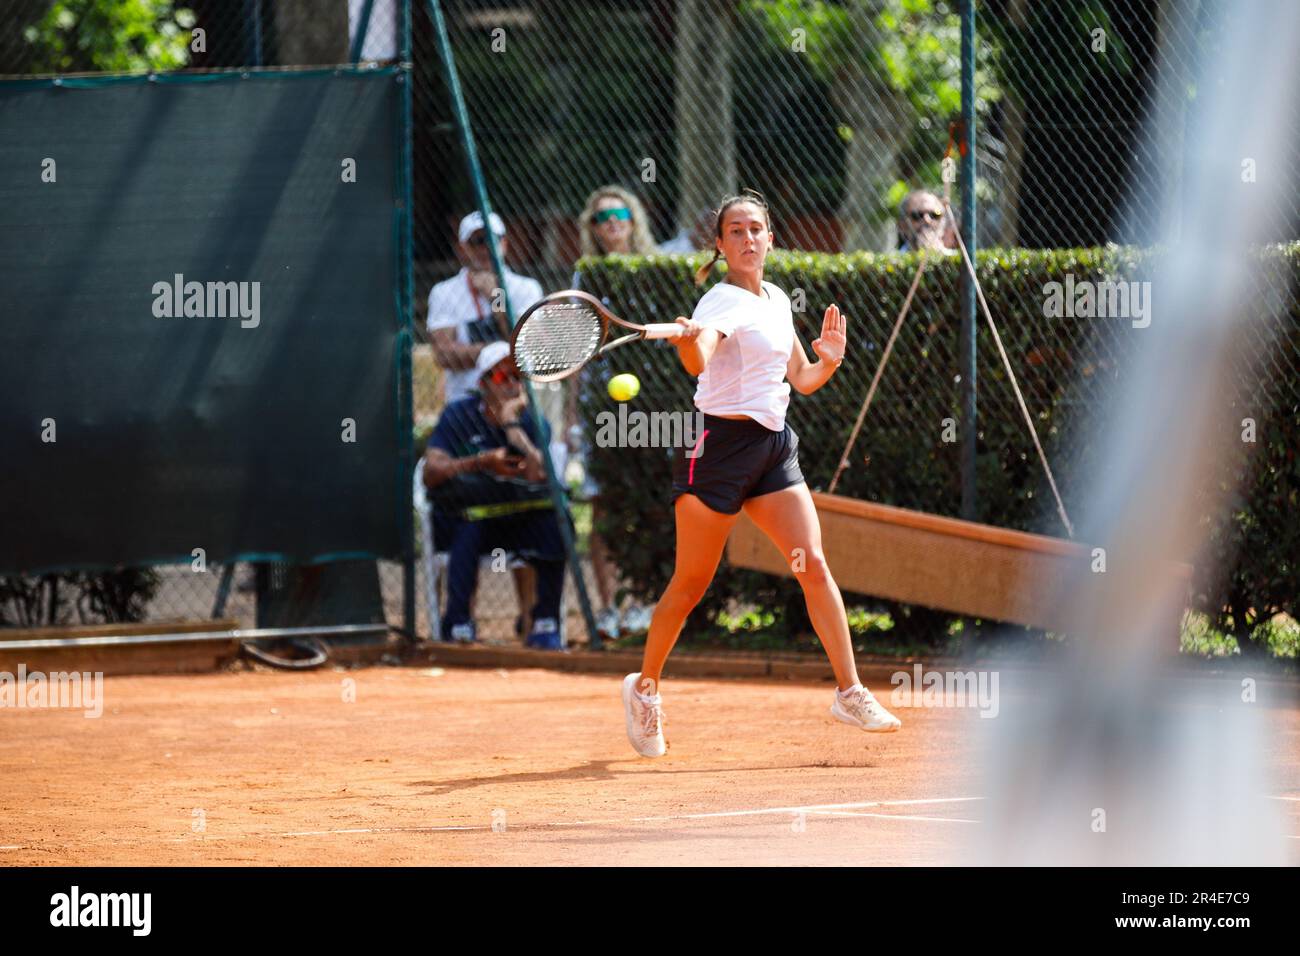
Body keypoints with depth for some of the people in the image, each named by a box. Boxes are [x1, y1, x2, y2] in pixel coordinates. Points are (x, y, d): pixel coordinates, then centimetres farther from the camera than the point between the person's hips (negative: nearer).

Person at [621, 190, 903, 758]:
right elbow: (699, 361, -33)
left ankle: (850, 692, -8)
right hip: (719, 445, -6)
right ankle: (644, 687, 21)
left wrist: (829, 362, 1)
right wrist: (689, 340, -56)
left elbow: (801, 380, 22)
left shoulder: (778, 301, 13)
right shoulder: (723, 302, -11)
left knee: (813, 565, -8)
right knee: (691, 584, 2)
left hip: (774, 445, 6)